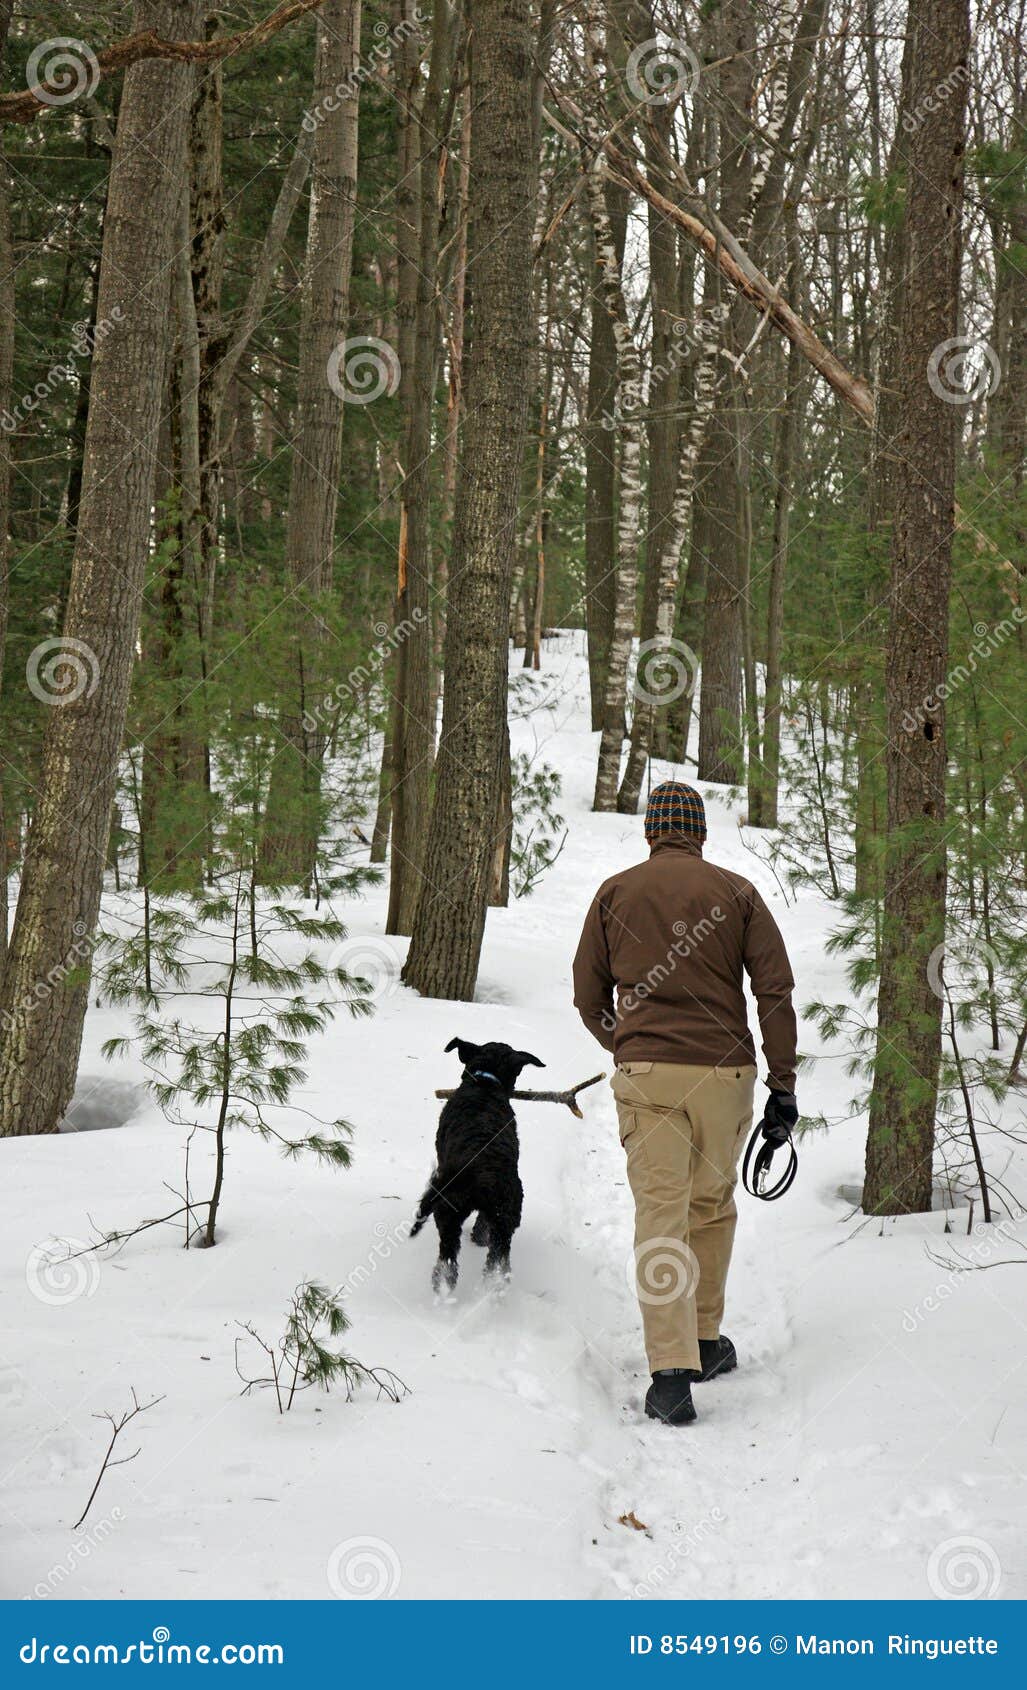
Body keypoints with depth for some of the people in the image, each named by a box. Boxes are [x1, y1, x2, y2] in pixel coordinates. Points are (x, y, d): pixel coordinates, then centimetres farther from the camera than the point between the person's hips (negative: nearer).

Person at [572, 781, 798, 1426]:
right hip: (724, 1071, 1)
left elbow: (589, 998, 11)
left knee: (660, 1214, -4)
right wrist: (784, 1084, 2)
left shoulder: (615, 892, 8)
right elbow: (775, 989, -1)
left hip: (645, 1074, 0)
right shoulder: (736, 891, 6)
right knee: (712, 1206, 17)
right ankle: (706, 1340, 29)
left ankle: (672, 1368, -13)